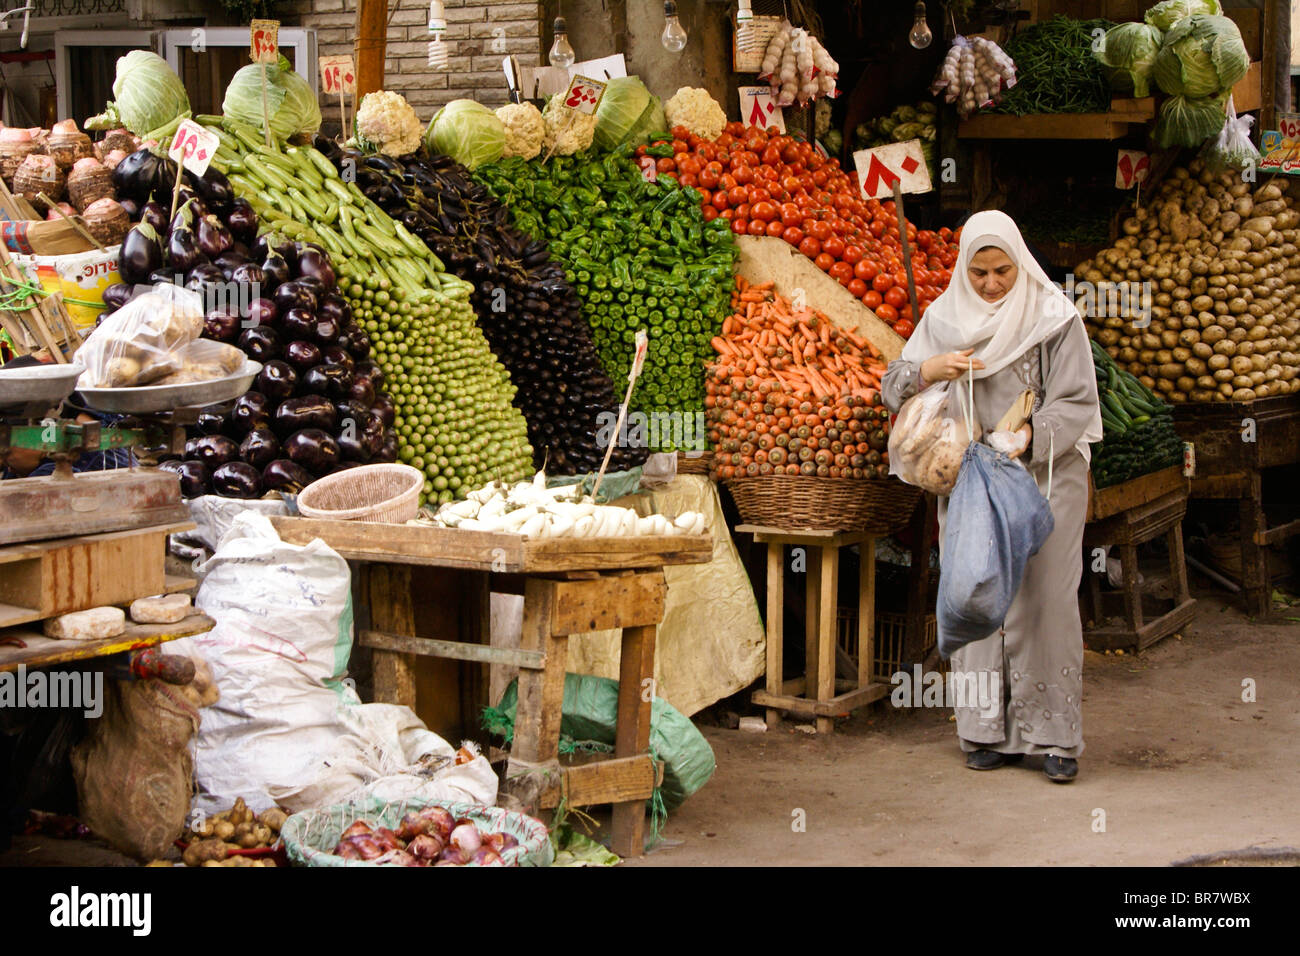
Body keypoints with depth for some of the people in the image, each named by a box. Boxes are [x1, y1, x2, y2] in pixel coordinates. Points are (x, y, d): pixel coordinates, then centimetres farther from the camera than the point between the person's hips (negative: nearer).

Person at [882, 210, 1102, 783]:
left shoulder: (1053, 316, -2)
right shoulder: (945, 317, 7)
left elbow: (1076, 402, -4)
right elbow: (893, 386, 7)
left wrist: (1030, 436, -22)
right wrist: (927, 370, -15)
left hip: (1044, 475, -3)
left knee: (1044, 599, -6)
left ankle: (1053, 735, 2)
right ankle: (991, 731, 11)